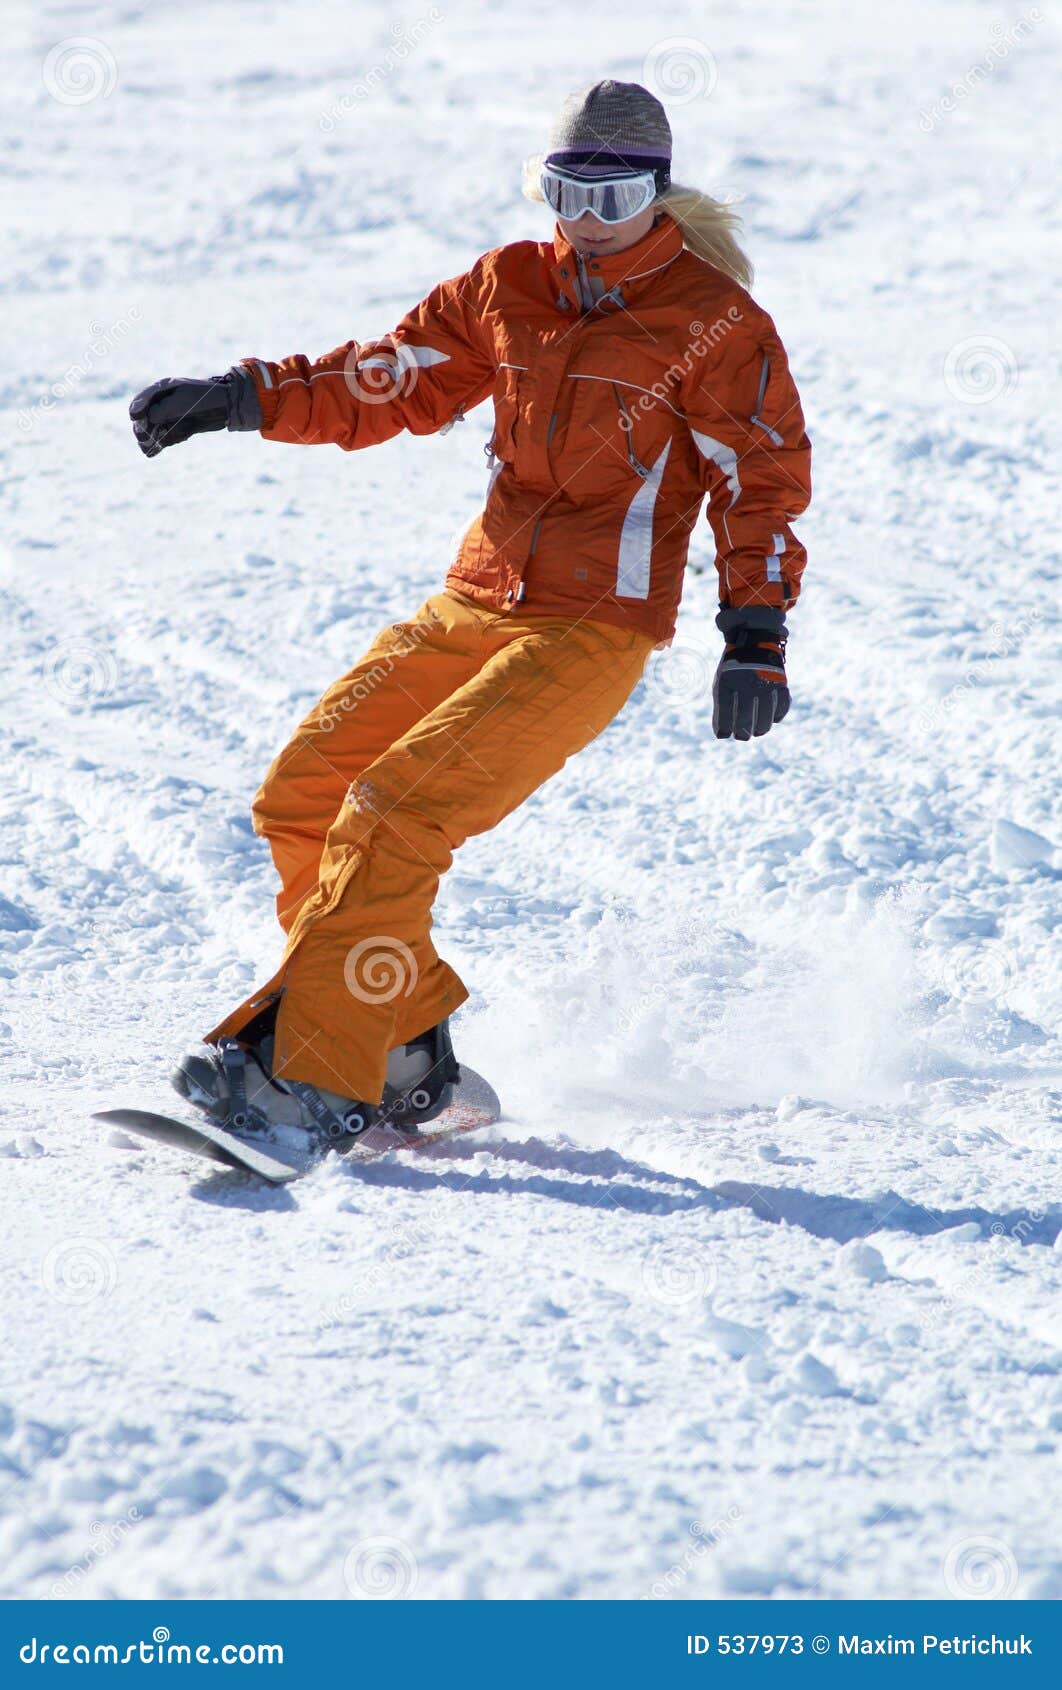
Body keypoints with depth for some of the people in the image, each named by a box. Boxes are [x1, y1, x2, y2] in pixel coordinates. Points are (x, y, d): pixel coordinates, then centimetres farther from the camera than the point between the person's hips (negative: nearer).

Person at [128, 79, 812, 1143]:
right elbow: (388, 382, 17)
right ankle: (407, 1045, 8)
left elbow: (762, 483, -4)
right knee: (302, 795, -2)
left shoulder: (714, 322, -4)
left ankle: (315, 1075, -23)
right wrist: (243, 398, 6)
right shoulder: (509, 287, 11)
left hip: (593, 630, -7)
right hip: (471, 605, 7)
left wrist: (756, 634, -12)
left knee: (396, 808, -22)